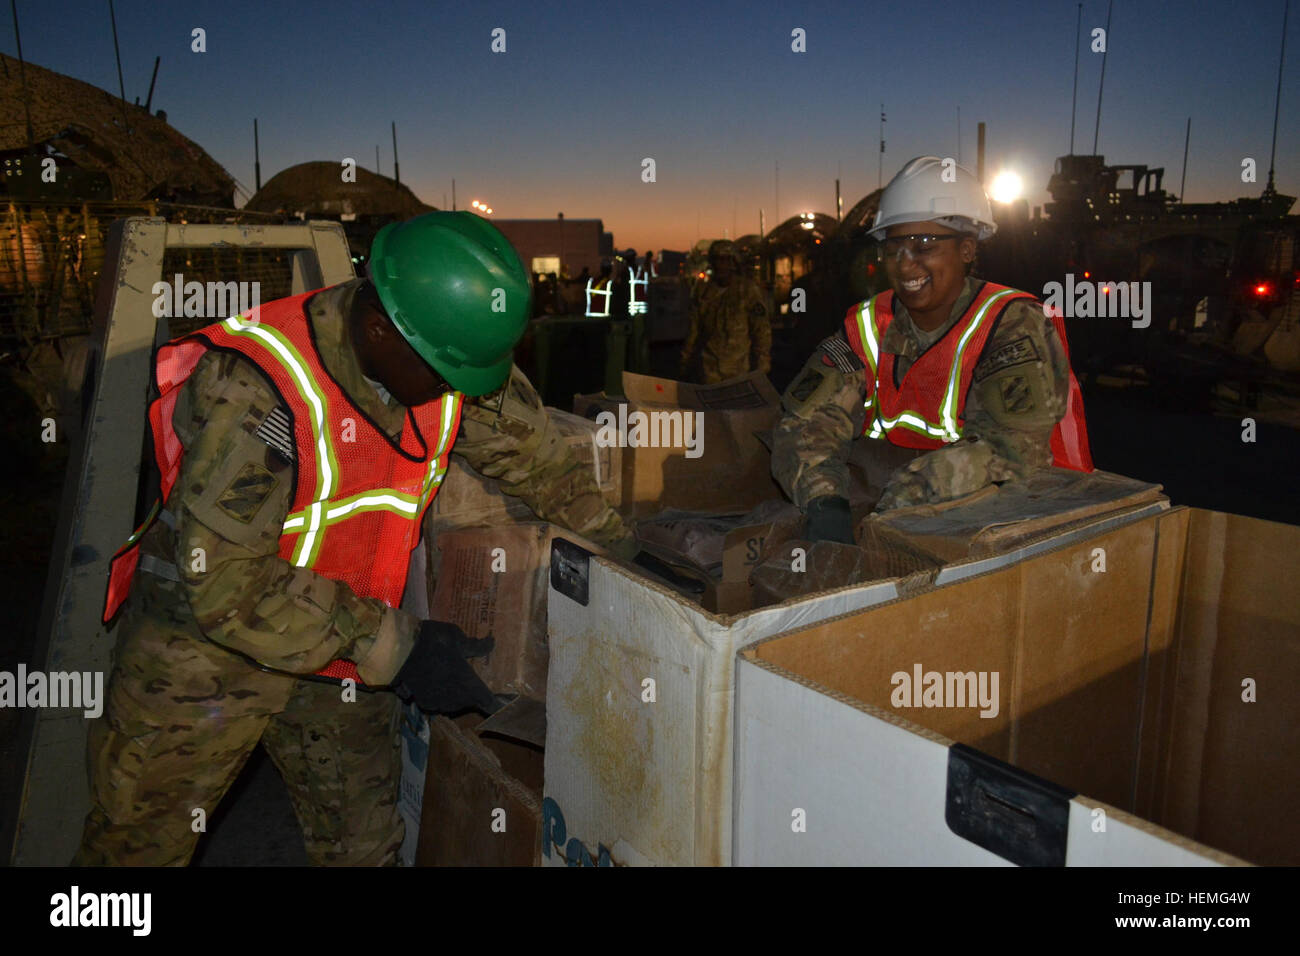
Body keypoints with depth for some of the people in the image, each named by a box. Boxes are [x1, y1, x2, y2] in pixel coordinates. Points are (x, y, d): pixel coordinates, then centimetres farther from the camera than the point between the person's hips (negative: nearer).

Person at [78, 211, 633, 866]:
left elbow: (536, 456, 4)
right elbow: (226, 581, -32)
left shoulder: (448, 360, -12)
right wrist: (393, 646, -29)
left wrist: (615, 548, 11)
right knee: (140, 842, 14)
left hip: (340, 640, 5)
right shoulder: (255, 393, -32)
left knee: (364, 842, 12)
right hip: (205, 644, -4)